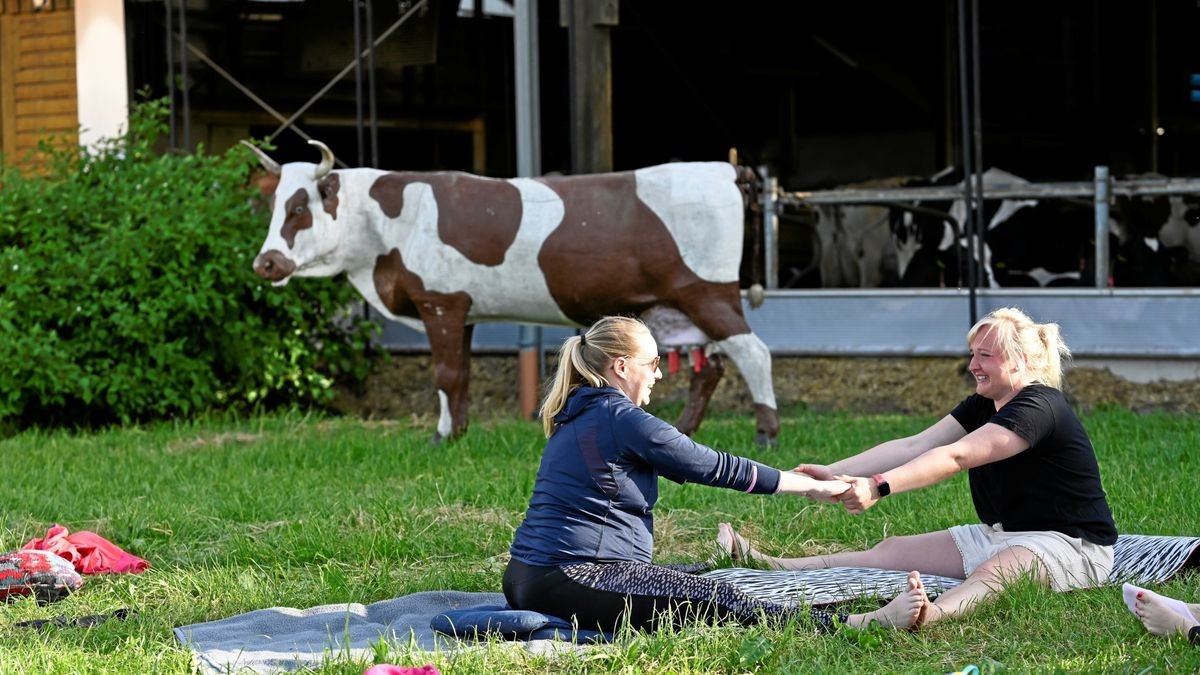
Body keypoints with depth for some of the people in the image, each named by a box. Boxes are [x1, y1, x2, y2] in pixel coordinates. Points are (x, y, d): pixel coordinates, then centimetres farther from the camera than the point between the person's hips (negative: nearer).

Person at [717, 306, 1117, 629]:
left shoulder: (1039, 407, -20)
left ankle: (927, 617, -74)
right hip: (1000, 535, 10)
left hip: (1070, 544, -10)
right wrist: (832, 473, -13)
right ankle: (771, 568, -8)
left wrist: (879, 486, -41)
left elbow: (954, 457, -32)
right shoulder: (982, 406, 9)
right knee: (893, 550, -1)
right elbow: (913, 446, -2)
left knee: (996, 569, -42)